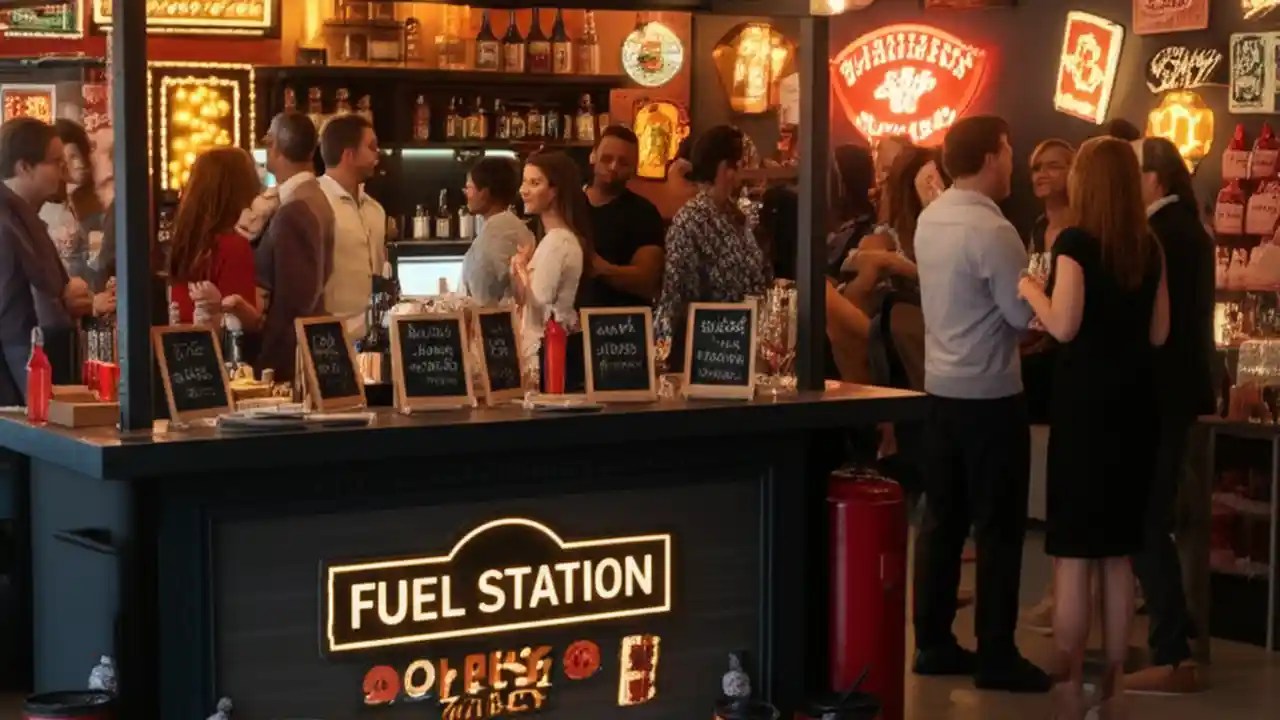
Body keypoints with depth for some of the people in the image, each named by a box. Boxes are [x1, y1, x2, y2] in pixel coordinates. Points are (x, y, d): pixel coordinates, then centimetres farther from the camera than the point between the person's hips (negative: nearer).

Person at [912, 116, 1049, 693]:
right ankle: (996, 657, 5)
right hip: (990, 394, -8)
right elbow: (1027, 314, -17)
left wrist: (1023, 283, 11)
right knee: (999, 527, 1)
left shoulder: (929, 219, 7)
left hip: (941, 388, 8)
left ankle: (933, 643, 17)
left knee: (942, 519, 12)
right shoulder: (992, 230, -19)